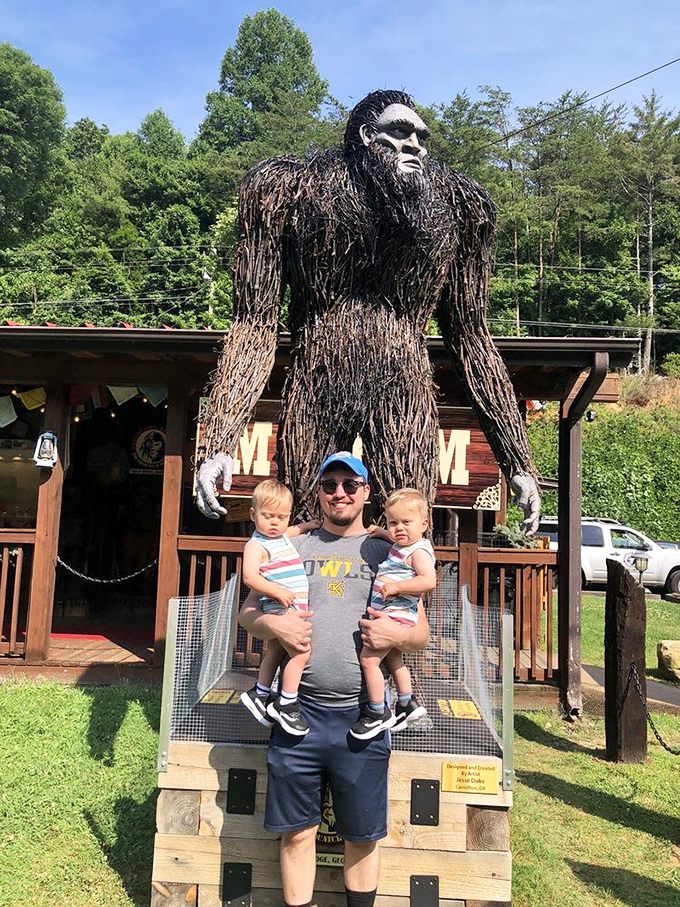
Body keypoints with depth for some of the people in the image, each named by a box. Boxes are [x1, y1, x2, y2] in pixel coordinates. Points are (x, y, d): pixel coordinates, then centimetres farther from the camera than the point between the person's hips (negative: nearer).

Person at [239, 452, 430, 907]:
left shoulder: (386, 553, 6)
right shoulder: (294, 546, 8)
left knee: (362, 837, 14)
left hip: (361, 716, 0)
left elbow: (422, 634, 7)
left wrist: (398, 634, -16)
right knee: (297, 832, 12)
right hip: (299, 712, 1)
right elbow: (248, 611, 11)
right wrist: (271, 623, -11)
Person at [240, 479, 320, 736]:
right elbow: (250, 576, -23)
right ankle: (285, 705, -8)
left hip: (295, 608, 10)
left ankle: (259, 694, 37)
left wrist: (307, 525, 28)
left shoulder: (283, 537, 15)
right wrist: (277, 591, -31)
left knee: (276, 652, 21)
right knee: (301, 652, -19)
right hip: (280, 609, -10)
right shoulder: (256, 545, -12)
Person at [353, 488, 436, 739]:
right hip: (389, 614, 11)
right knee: (393, 660, 24)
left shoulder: (419, 551, -18)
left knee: (368, 659, -10)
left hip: (395, 615, -11)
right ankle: (408, 704, 39)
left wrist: (396, 586, -31)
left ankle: (376, 714, 2)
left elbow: (429, 580, -31)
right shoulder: (401, 545, 11)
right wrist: (382, 533, 23)